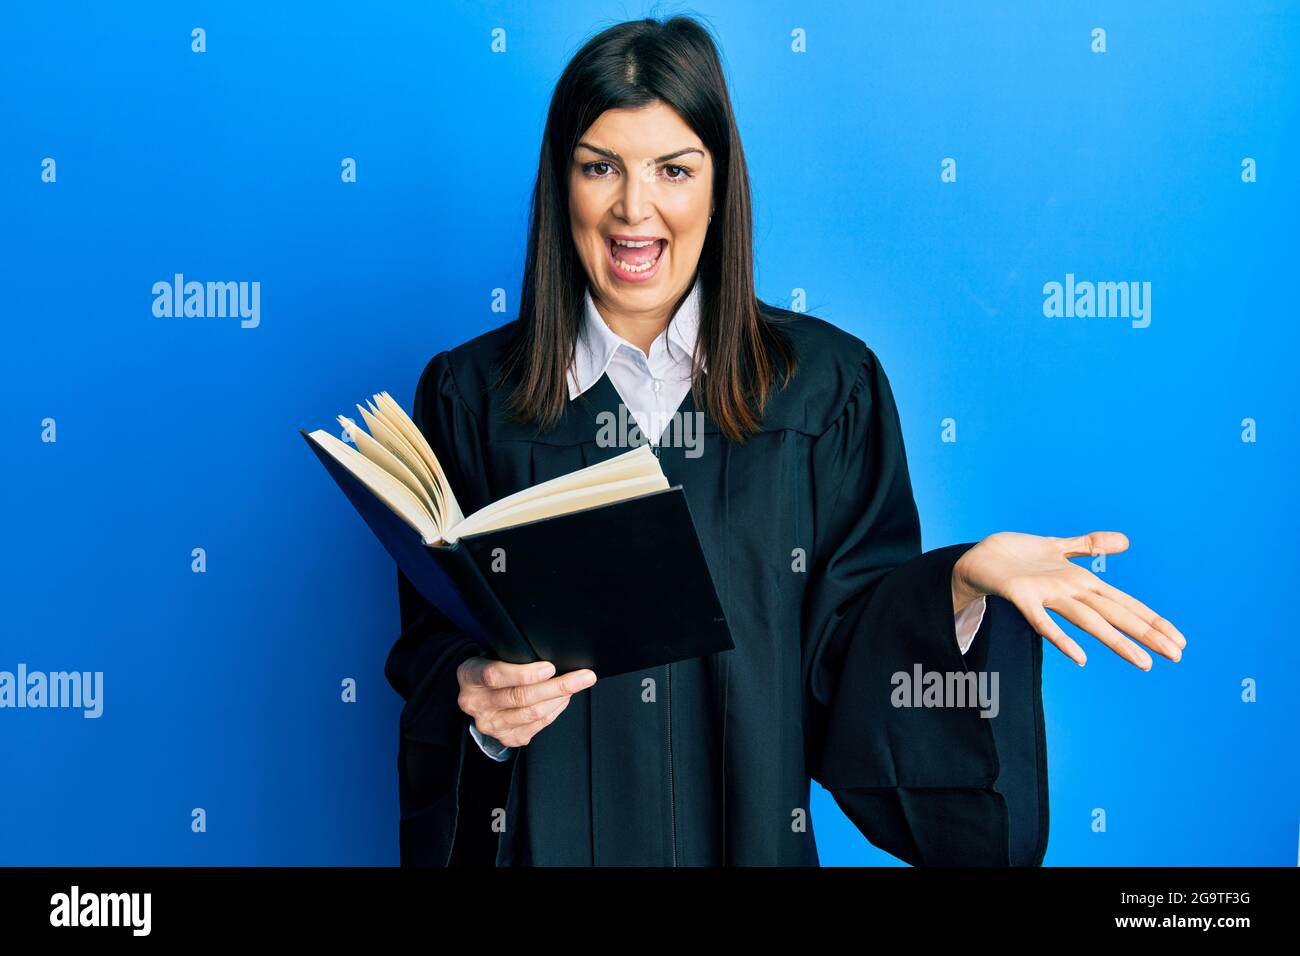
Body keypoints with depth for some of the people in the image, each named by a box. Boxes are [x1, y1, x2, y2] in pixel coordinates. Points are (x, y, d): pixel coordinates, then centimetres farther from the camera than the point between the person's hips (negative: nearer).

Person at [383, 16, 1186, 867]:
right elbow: (433, 642, -3)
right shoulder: (471, 393, -5)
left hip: (750, 824, 1)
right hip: (546, 827, 0)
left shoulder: (827, 382, -4)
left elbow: (848, 631, -6)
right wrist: (475, 697, -23)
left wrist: (964, 581, -23)